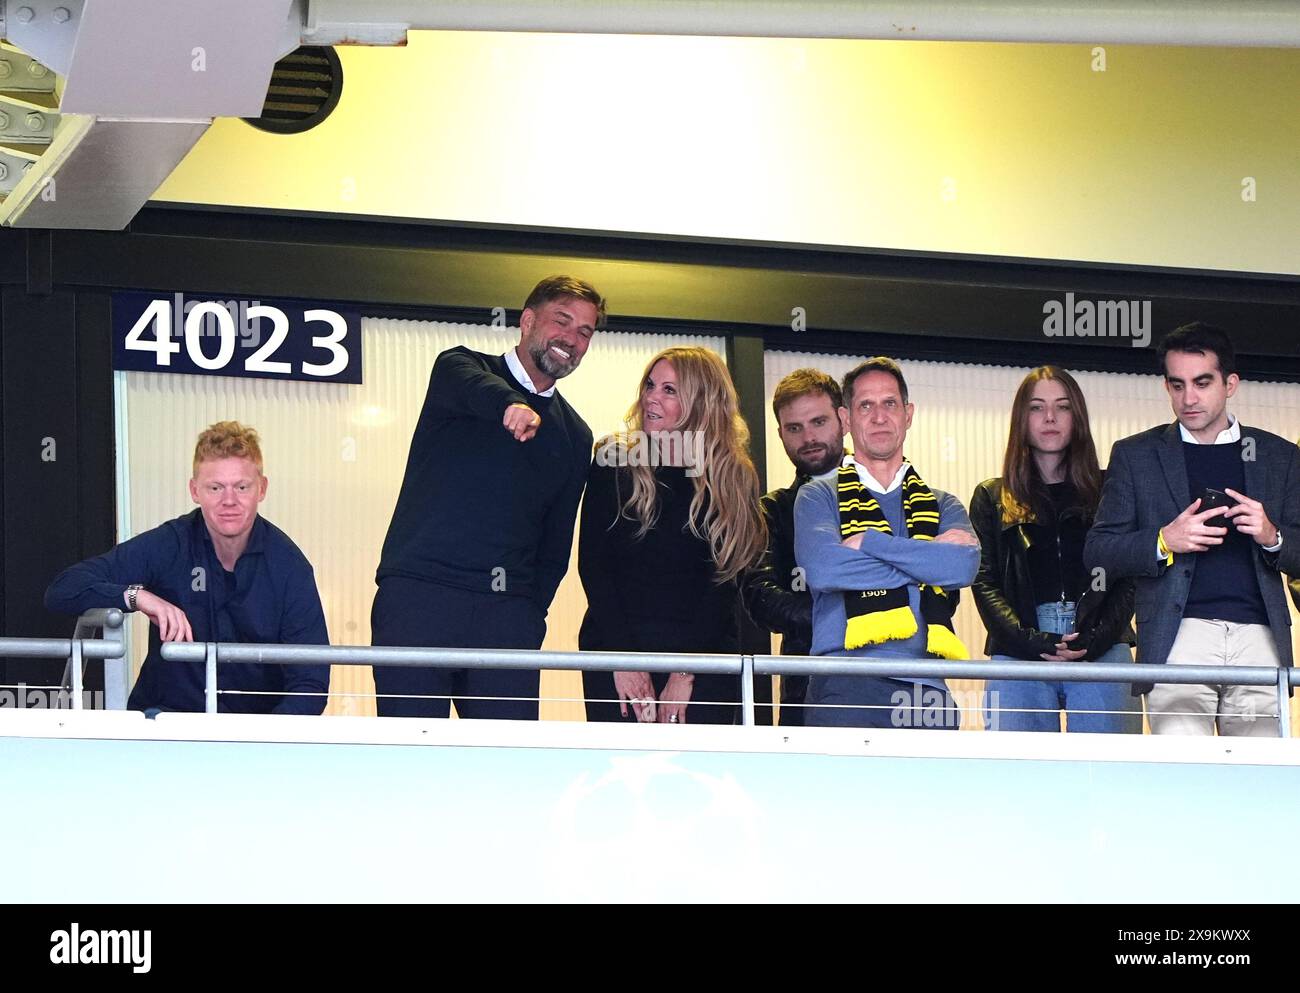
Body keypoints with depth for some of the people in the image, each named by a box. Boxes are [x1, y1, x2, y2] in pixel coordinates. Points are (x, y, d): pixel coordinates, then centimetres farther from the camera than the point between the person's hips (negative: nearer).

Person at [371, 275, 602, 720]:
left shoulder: (575, 437, 20)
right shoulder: (460, 367, 8)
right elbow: (469, 387, -19)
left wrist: (533, 613, 4)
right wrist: (512, 405, -43)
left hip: (508, 610, 4)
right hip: (418, 595, -4)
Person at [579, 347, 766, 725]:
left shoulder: (732, 479, 3)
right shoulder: (613, 460, 3)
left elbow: (721, 580, -1)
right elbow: (592, 562, -1)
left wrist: (686, 673, -10)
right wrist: (622, 658, -10)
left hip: (703, 657, 0)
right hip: (614, 647, 0)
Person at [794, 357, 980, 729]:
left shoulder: (942, 506, 22)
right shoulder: (820, 497, 14)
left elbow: (964, 566, 0)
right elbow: (820, 568, -7)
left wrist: (868, 543, -3)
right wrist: (927, 563, 0)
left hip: (924, 687, 2)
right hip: (847, 686, -2)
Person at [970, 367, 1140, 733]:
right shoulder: (992, 498, 18)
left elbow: (1129, 578, 8)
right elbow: (984, 583, 6)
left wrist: (1094, 641, -10)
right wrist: (1034, 644, -10)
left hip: (1102, 650, 0)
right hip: (1018, 656, 0)